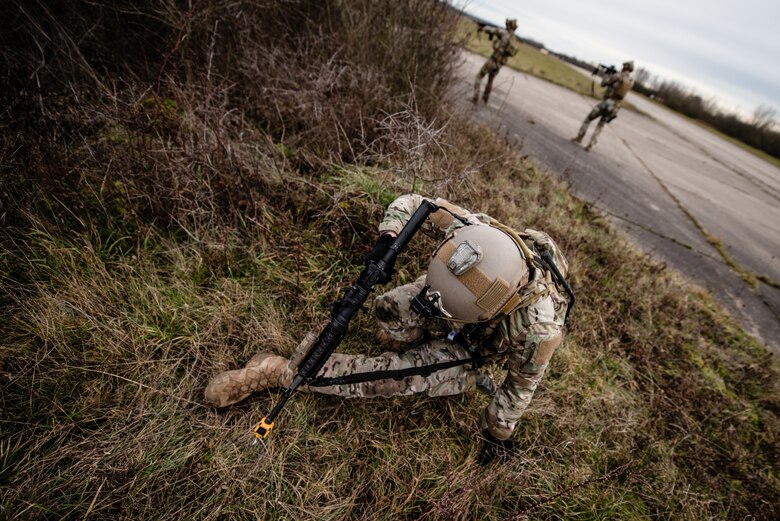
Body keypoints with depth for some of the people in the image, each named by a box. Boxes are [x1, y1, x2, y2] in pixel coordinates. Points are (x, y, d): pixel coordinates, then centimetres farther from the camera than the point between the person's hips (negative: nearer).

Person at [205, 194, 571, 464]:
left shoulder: (538, 329, -38)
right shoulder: (470, 230, -35)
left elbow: (522, 383, -18)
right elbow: (410, 202, -21)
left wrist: (499, 432, -5)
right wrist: (387, 238, -40)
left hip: (470, 344, -2)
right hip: (435, 313, 3)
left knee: (394, 377, -20)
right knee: (388, 311, -29)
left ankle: (278, 373, -10)